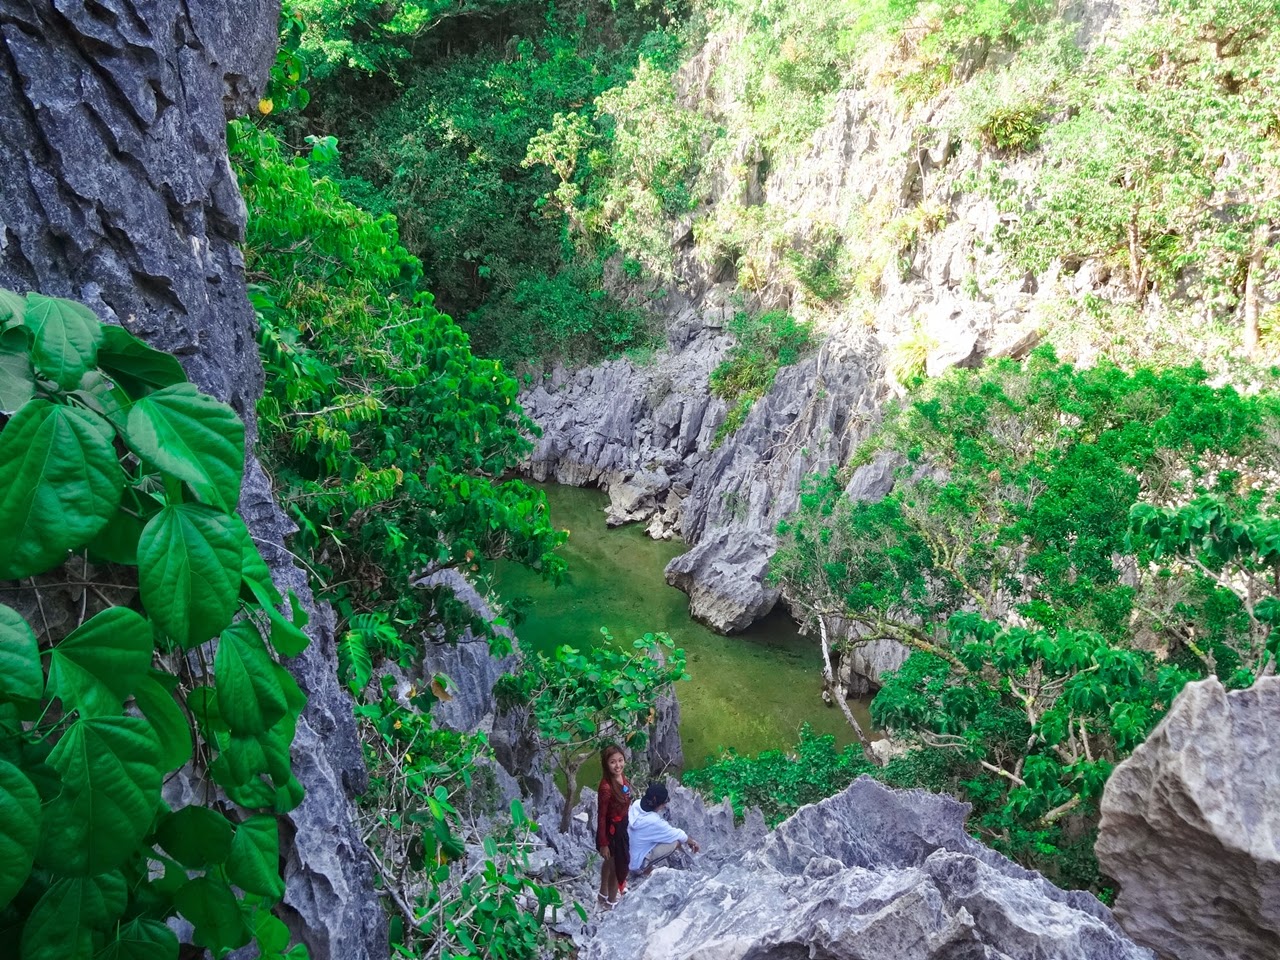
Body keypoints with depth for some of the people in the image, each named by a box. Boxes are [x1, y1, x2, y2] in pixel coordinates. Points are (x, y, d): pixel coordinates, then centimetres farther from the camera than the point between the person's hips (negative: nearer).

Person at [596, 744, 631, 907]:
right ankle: (611, 901, 37)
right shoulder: (606, 787, -33)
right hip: (612, 830, -8)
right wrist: (603, 843, -17)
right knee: (619, 866, 12)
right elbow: (601, 817, -23)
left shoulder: (622, 777, -10)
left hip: (623, 826, 8)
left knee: (610, 862, 29)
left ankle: (604, 893, 52)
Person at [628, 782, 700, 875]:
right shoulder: (653, 822, -30)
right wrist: (692, 842, 6)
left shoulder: (637, 805, -10)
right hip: (638, 865, -8)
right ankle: (648, 868, -1)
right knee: (676, 841, -13)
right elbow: (678, 835, -12)